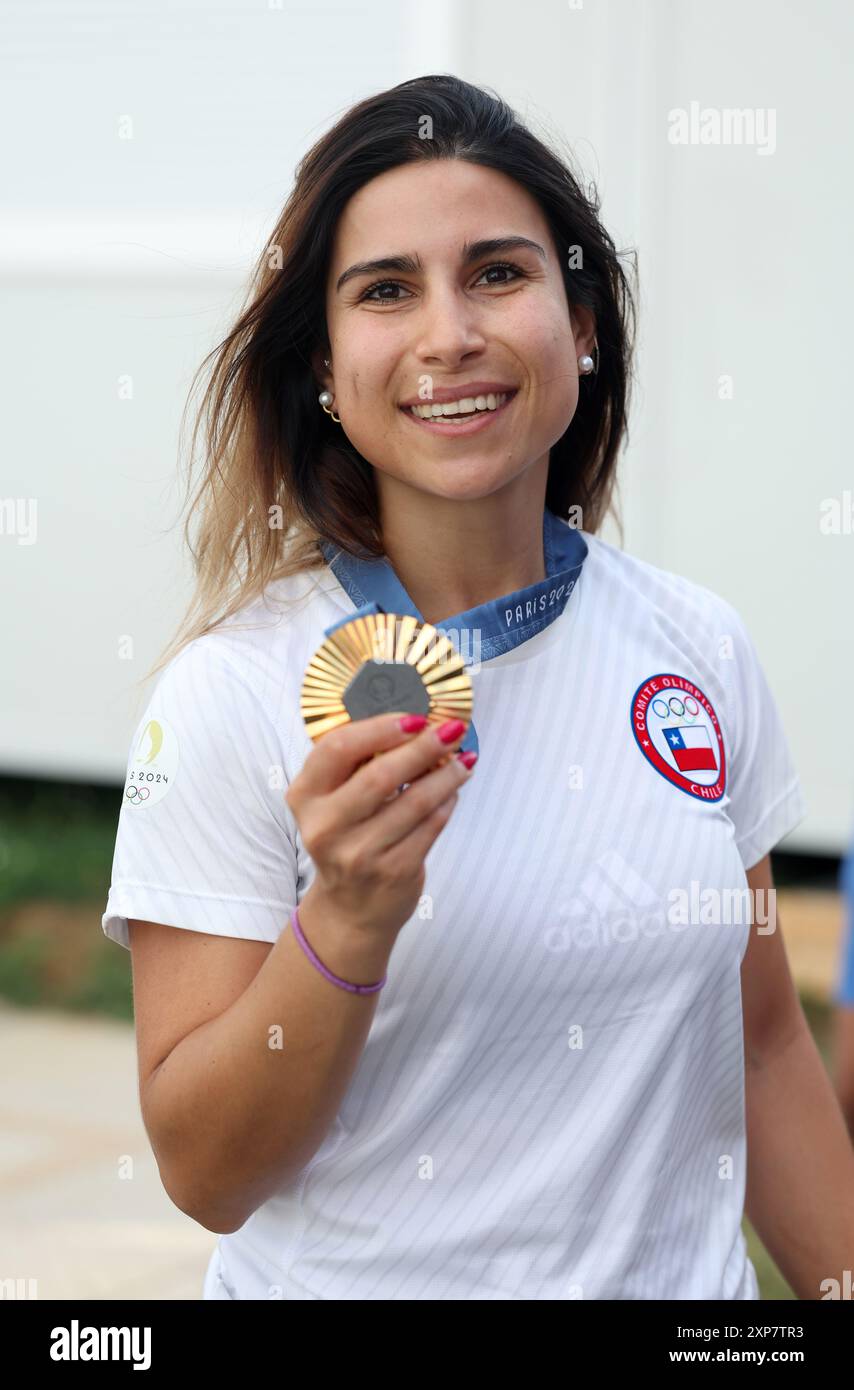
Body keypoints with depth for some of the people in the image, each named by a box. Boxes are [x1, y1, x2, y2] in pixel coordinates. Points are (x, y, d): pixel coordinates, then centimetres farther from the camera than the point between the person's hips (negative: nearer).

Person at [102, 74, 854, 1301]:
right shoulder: (231, 693, -15)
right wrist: (346, 921, -30)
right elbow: (205, 1177, -17)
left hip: (683, 1286, 4)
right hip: (358, 1280, -3)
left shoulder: (703, 650, -3)